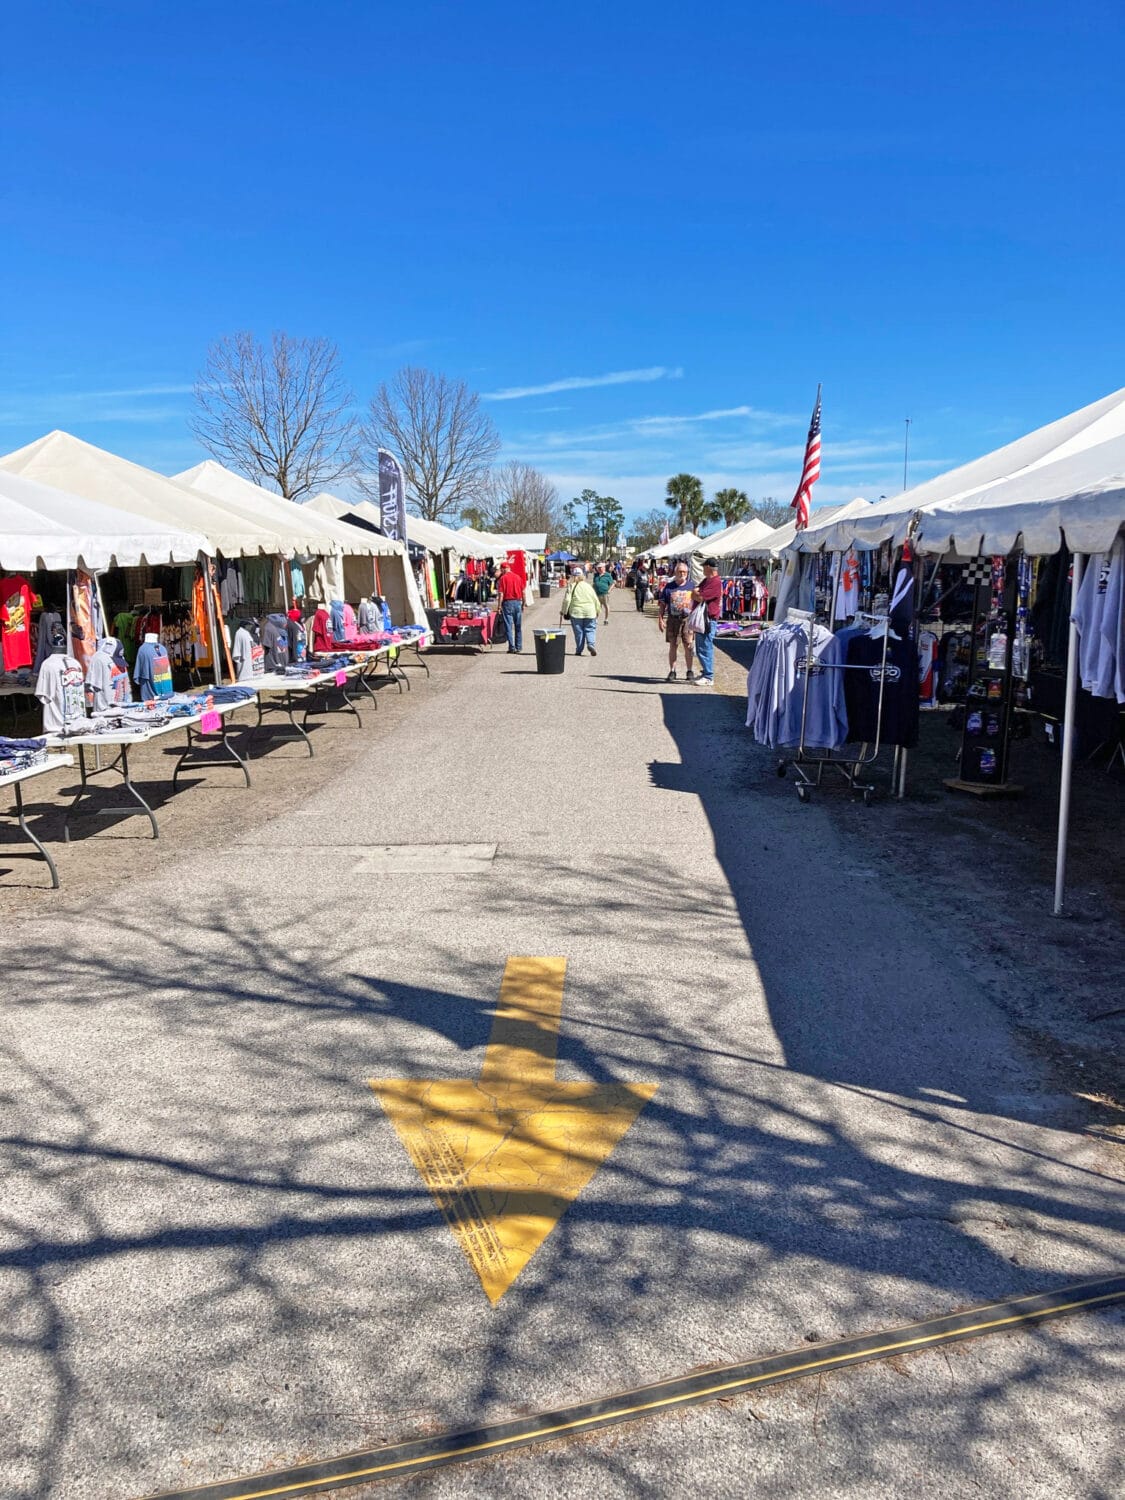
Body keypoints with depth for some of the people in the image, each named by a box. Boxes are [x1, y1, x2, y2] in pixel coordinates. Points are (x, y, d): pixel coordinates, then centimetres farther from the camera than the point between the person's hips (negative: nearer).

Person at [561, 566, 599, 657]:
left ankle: (579, 650, 9)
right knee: (590, 629, 8)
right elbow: (595, 599, 7)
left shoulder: (571, 586, -2)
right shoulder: (588, 586, 6)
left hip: (576, 612, -1)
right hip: (590, 612, 1)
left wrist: (564, 611, 2)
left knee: (578, 632, 6)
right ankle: (590, 644, -14)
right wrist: (597, 611, 17)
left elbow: (567, 600, -8)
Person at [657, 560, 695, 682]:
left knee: (688, 646, 0)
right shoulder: (668, 587, 5)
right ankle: (672, 671, 11)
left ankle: (690, 672, 10)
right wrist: (660, 619, -3)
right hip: (673, 620, 0)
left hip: (688, 620, 0)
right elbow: (662, 605, 6)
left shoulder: (691, 586, 7)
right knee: (673, 646, 4)